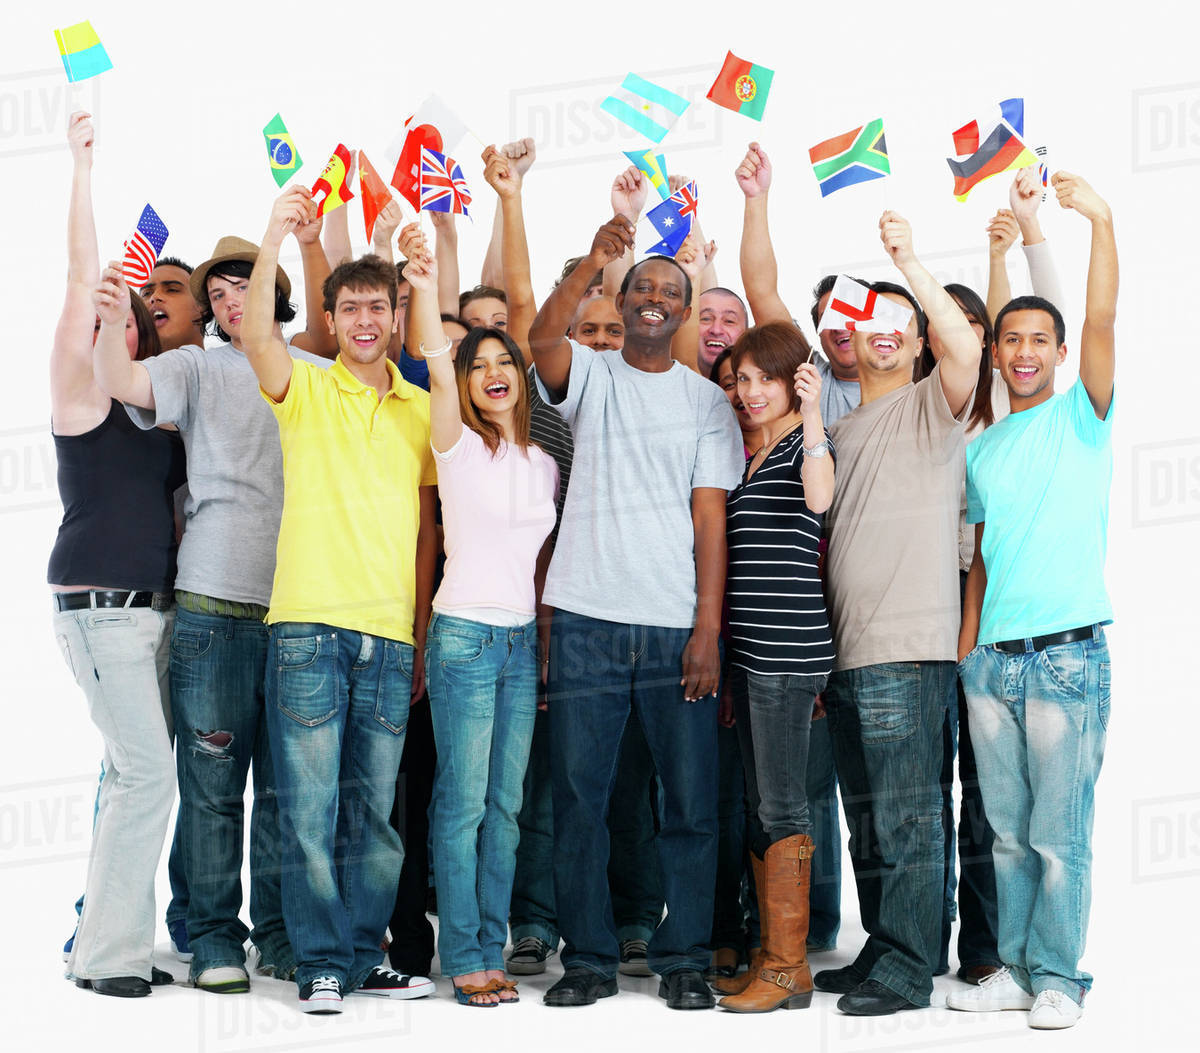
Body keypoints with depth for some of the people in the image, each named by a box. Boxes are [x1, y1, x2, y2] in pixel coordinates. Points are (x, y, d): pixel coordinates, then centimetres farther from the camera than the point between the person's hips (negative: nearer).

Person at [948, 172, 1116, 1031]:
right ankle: (1015, 968, 18)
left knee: (1061, 833, -2)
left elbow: (1102, 322, -15)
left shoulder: (1081, 419, 1)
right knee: (1009, 832, 10)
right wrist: (965, 645, 12)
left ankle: (1059, 976, 6)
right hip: (993, 657, 5)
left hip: (1068, 653, -5)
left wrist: (1101, 221, -27)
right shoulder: (981, 449, 14)